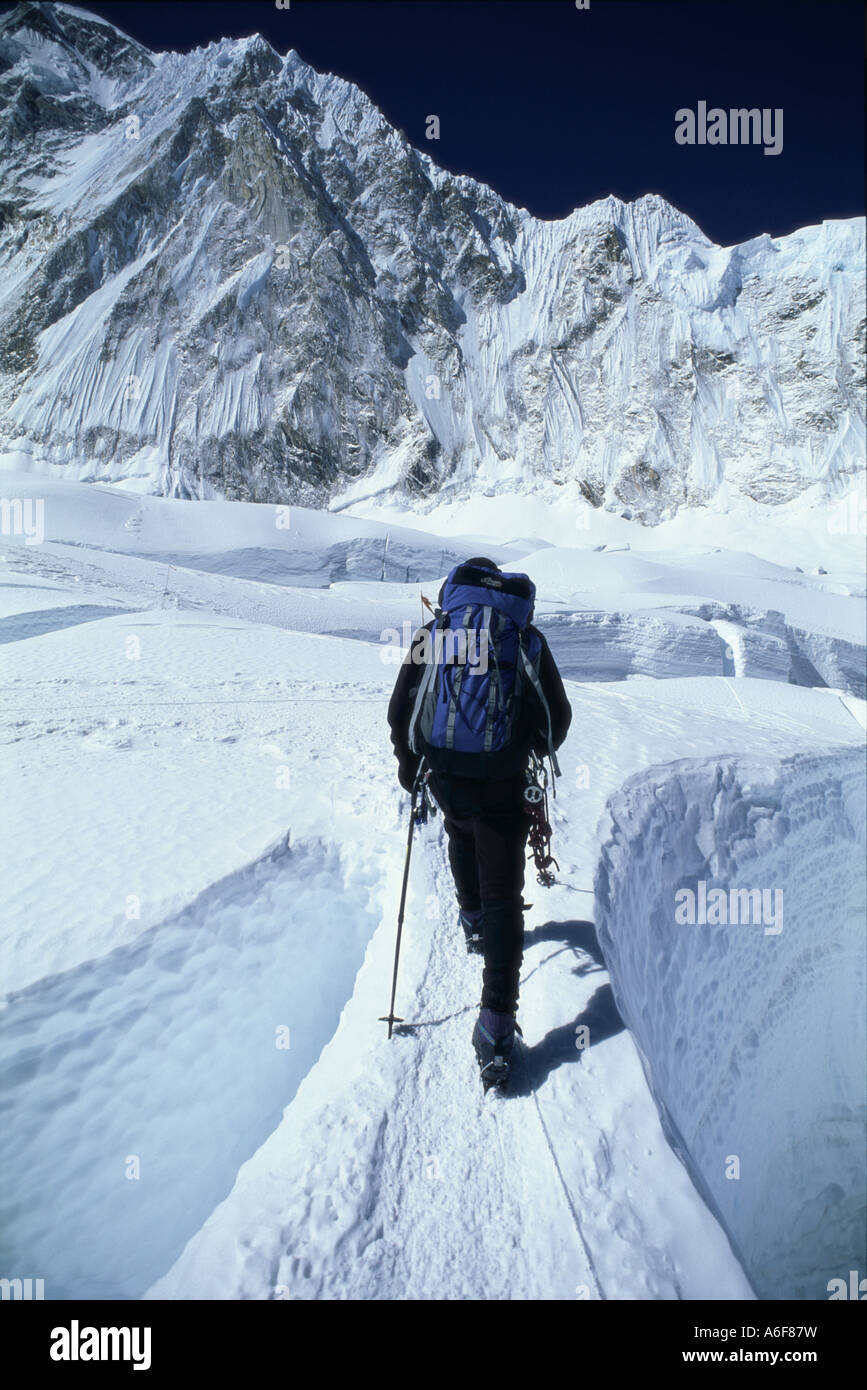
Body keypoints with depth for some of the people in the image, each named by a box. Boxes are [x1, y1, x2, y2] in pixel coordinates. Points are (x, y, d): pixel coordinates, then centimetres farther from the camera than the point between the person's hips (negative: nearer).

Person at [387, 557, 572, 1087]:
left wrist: (408, 762, 21)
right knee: (503, 897, 2)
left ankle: (473, 918, 54)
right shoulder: (529, 638, 4)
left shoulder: (432, 635, 4)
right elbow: (558, 717, 9)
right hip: (503, 784, -2)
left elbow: (400, 711, 5)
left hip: (445, 778, 2)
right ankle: (496, 1021, -2)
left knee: (463, 835, 35)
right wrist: (538, 750, 29)